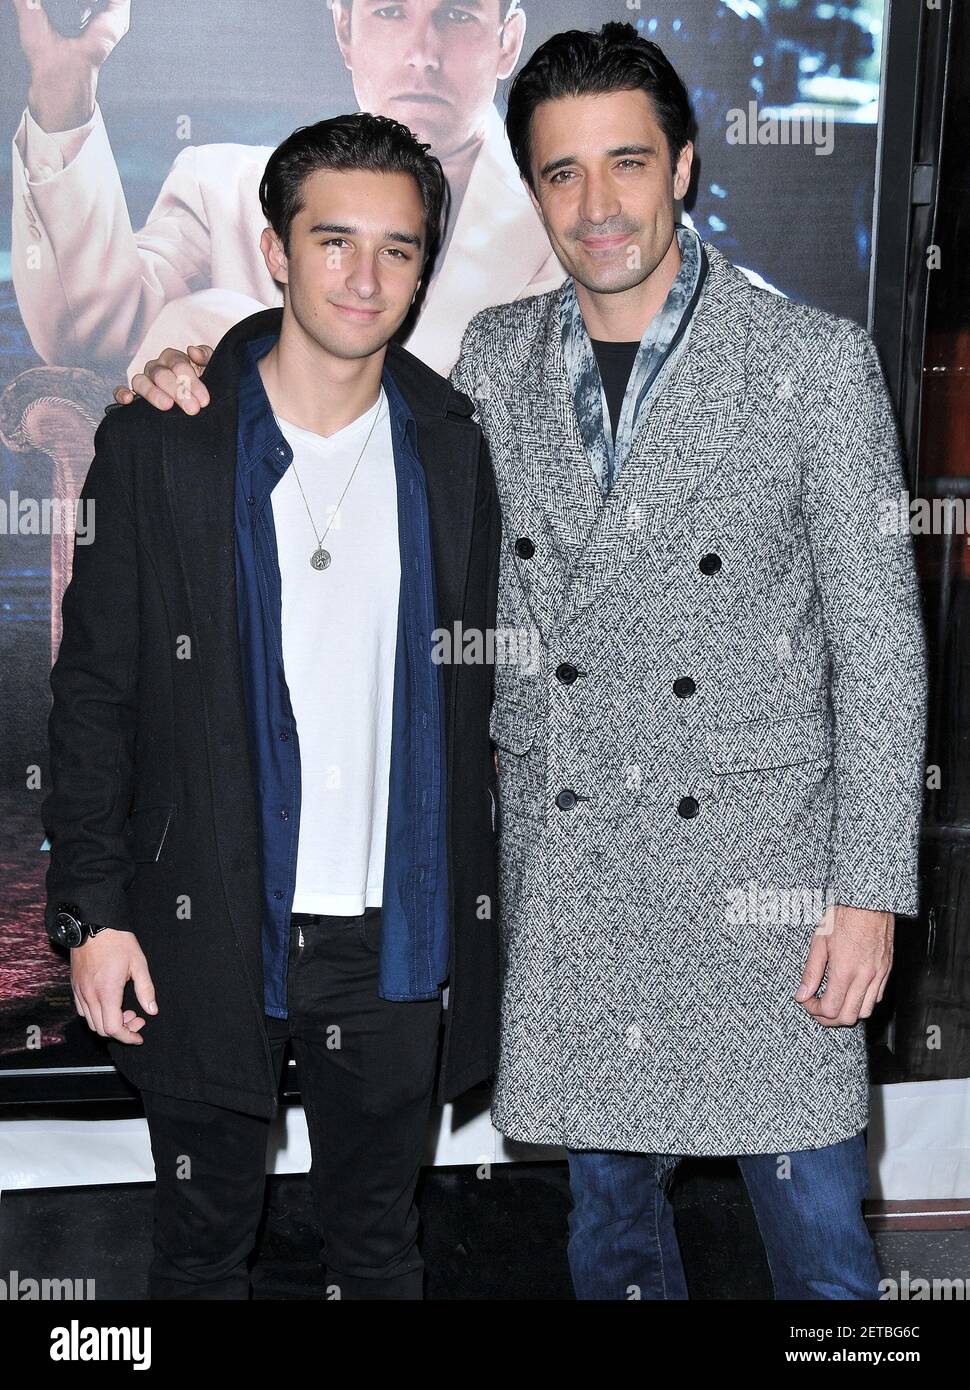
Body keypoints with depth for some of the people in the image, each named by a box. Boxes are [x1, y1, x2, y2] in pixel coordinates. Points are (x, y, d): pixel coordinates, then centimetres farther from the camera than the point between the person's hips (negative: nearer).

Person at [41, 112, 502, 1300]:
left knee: (379, 1244, 18)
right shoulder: (157, 443, -5)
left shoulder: (460, 450, 1)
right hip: (206, 934, -1)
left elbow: (482, 688, 8)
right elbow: (94, 693, -3)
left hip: (393, 935, 2)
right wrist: (91, 912, -8)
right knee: (201, 1245, 16)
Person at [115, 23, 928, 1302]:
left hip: (757, 857, -3)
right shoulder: (495, 358, 4)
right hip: (564, 860, 3)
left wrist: (871, 890, -10)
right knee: (608, 1206, 18)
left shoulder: (816, 359, -7)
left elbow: (878, 637, -6)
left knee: (815, 1226, 6)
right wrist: (211, 387, 1)